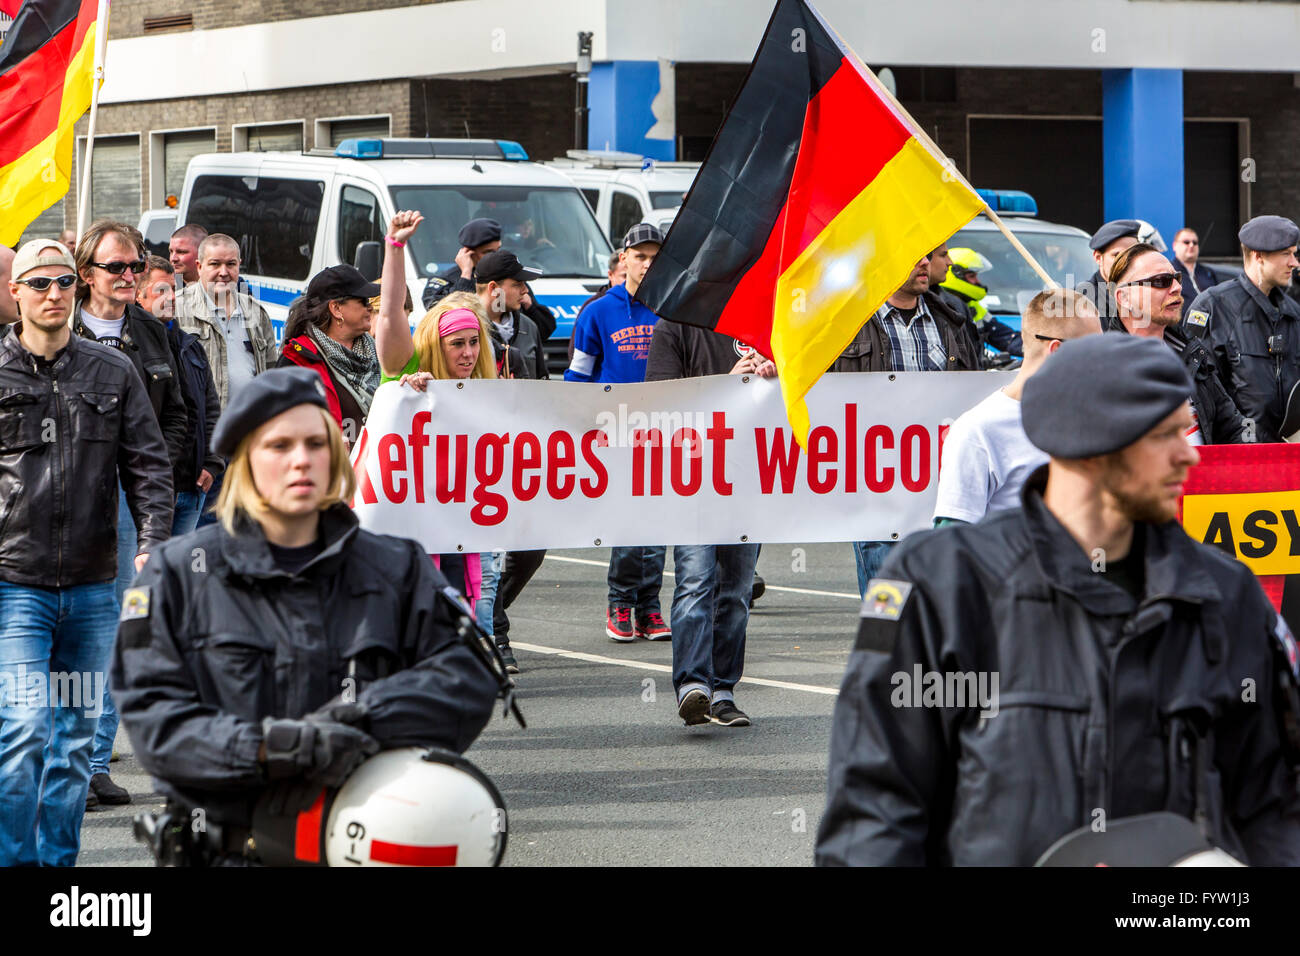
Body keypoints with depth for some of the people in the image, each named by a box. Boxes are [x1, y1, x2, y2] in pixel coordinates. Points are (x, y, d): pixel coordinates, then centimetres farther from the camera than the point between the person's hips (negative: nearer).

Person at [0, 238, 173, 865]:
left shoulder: (113, 373, 8)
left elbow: (148, 465, 7)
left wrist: (153, 544, -6)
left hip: (93, 589, 4)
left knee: (76, 738, 10)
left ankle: (58, 859, 19)